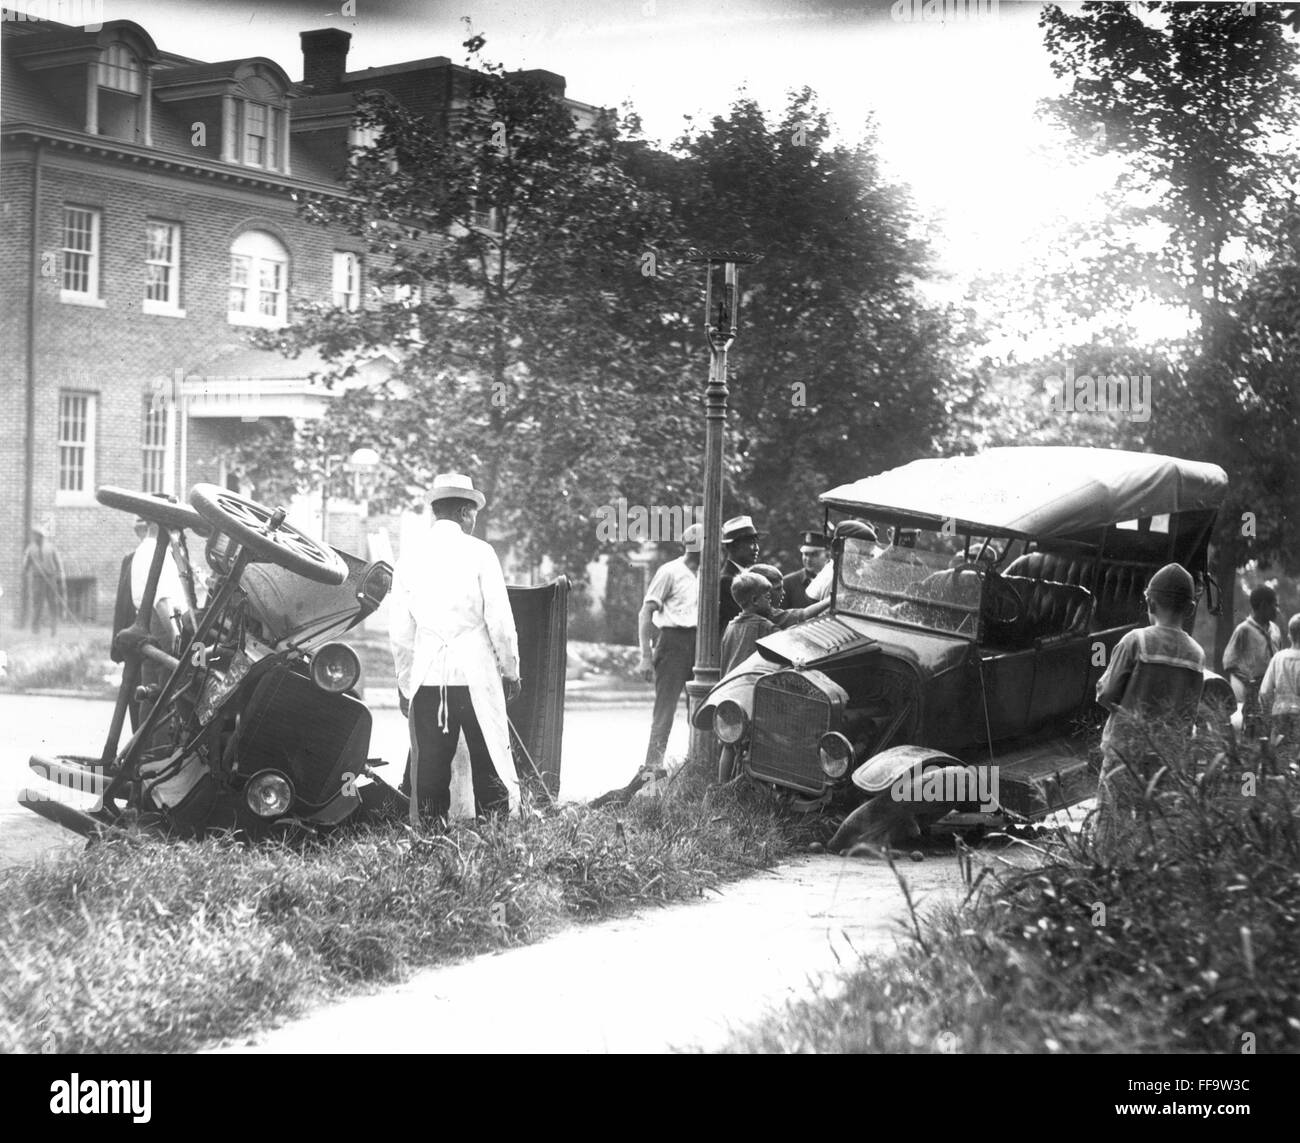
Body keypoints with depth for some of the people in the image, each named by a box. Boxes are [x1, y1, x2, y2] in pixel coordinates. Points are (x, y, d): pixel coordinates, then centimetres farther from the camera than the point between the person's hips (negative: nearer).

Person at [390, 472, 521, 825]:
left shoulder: (409, 557, 6)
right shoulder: (478, 552, -3)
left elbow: (400, 633, 9)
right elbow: (500, 620, -4)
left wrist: (404, 685, 17)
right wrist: (511, 670, 8)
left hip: (427, 678, 3)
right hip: (476, 676, -3)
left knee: (428, 765, 6)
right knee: (490, 760, 4)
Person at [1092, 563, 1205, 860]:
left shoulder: (1136, 641, -11)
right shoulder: (1196, 654, 0)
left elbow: (1106, 694, -8)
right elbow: (1191, 713, 5)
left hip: (1127, 748, -3)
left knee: (1114, 819, 3)